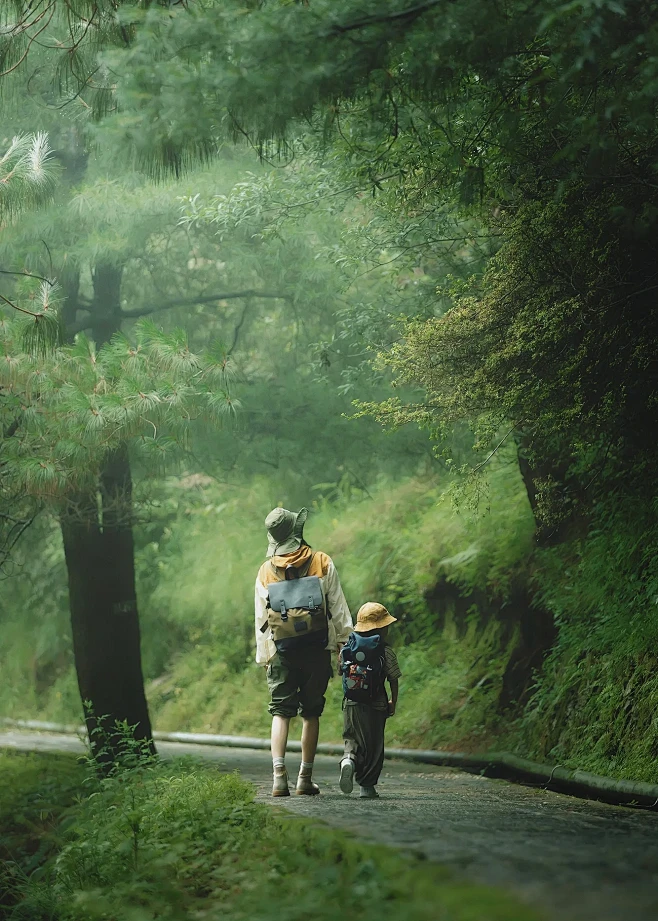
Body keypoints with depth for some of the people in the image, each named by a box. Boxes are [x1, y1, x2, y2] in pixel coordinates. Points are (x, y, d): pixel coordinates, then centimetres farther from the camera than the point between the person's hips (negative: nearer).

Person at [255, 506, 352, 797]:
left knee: (280, 711, 3)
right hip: (317, 650, -1)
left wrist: (263, 656, 15)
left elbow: (261, 619, 8)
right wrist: (345, 642, 6)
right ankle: (305, 779, 9)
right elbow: (338, 607, -1)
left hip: (281, 651, 1)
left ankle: (279, 776, -13)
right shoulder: (322, 563, -2)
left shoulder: (265, 571, 4)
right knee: (311, 713, 8)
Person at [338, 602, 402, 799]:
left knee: (352, 738, 13)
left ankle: (349, 759, -20)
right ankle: (367, 785, 7)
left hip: (352, 703, 3)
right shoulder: (386, 653, -6)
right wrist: (393, 702, 10)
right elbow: (393, 681, -2)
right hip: (376, 705, -3)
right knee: (373, 745, 7)